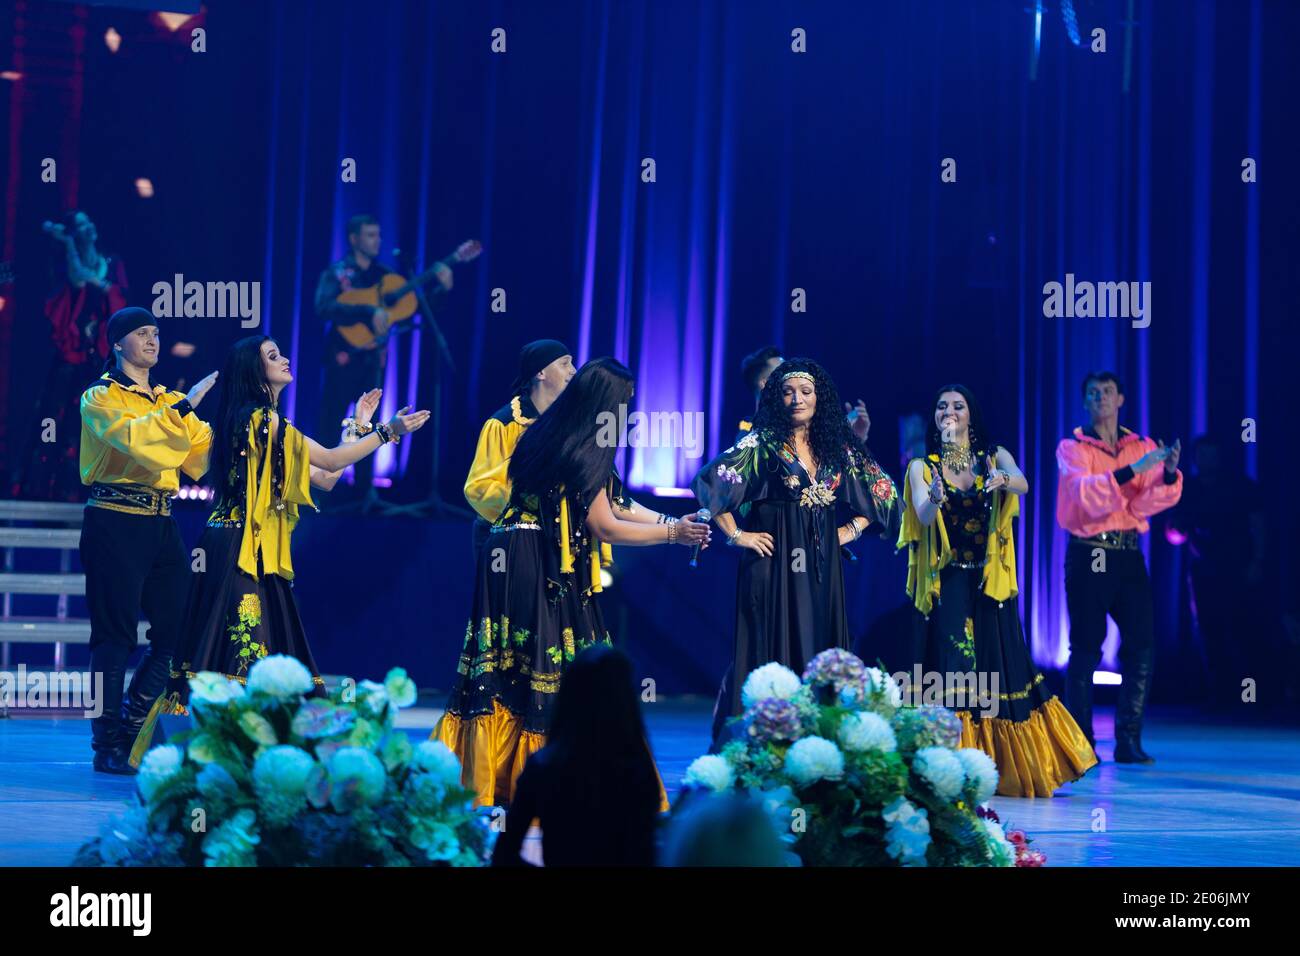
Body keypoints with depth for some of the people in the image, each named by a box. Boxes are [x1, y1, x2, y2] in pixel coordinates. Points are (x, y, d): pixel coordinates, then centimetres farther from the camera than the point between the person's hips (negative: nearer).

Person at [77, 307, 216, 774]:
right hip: (116, 524, -6)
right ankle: (107, 746, 3)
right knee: (116, 634, -4)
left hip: (162, 525, 7)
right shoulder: (101, 398, -1)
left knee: (176, 628, 3)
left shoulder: (168, 401, 19)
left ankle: (129, 730, 17)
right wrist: (185, 406, -22)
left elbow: (202, 450, 8)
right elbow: (134, 437, -21)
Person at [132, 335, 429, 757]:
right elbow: (331, 460, -11)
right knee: (241, 644, -10)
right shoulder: (262, 417, -11)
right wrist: (387, 432, -6)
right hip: (239, 549, -10)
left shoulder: (263, 421, 19)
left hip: (257, 550, 10)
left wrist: (359, 427, 21)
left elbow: (324, 478, 18)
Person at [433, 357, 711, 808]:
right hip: (540, 569, -8)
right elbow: (605, 526, -9)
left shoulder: (549, 433, 13)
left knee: (503, 670, 8)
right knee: (549, 670, -1)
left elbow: (614, 501, 19)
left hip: (508, 563, 8)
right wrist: (671, 534, 1)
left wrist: (668, 520, 18)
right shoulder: (583, 451, -14)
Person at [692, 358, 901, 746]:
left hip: (822, 566, 5)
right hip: (775, 561, -4)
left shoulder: (837, 448, 11)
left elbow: (882, 490, 20)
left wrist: (852, 529, 9)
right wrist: (736, 535, -11)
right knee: (772, 651, -5)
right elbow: (710, 480, -11)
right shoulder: (762, 444, -2)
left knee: (821, 652, 4)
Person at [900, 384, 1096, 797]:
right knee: (953, 670, -11)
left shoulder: (995, 457, 5)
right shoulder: (921, 466, 2)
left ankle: (1010, 772, 19)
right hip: (944, 584, -1)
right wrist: (935, 497, -38)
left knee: (1002, 670, 4)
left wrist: (1002, 480, -39)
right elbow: (923, 518, -15)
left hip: (989, 581, 2)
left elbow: (1022, 484, -17)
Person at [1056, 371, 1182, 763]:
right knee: (1086, 648, -3)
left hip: (1128, 554, 4)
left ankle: (1128, 741, 2)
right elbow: (1085, 493, -17)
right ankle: (1080, 743, 3)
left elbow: (1146, 503, -1)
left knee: (1142, 644, -3)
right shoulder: (1073, 449, 2)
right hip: (1088, 555, -4)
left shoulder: (1143, 448, 12)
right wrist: (1131, 470, -26)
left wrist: (1169, 473, -19)